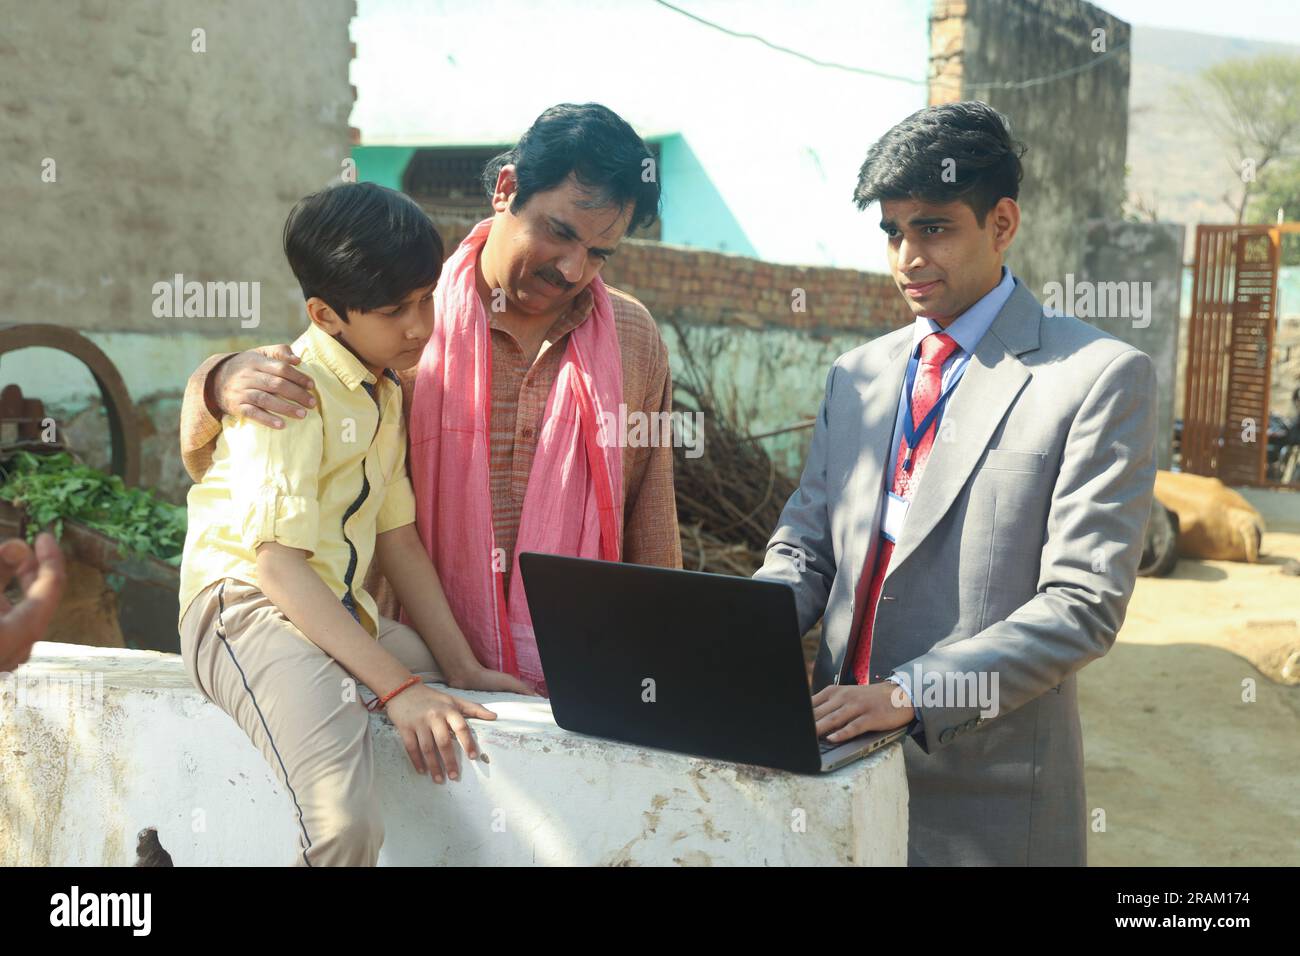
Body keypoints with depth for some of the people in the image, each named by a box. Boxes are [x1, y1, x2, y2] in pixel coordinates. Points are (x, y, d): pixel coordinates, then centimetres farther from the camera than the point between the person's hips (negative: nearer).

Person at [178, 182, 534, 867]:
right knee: (349, 826, -31)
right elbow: (278, 563, -20)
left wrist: (463, 669, 5)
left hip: (344, 614, 9)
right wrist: (397, 687, -24)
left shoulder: (387, 391, 14)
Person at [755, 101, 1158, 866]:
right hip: (842, 758, 5)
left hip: (985, 794, -4)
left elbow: (1084, 603, -14)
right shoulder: (857, 375, 10)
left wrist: (910, 693, -22)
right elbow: (807, 546, 10)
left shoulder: (1102, 378, -8)